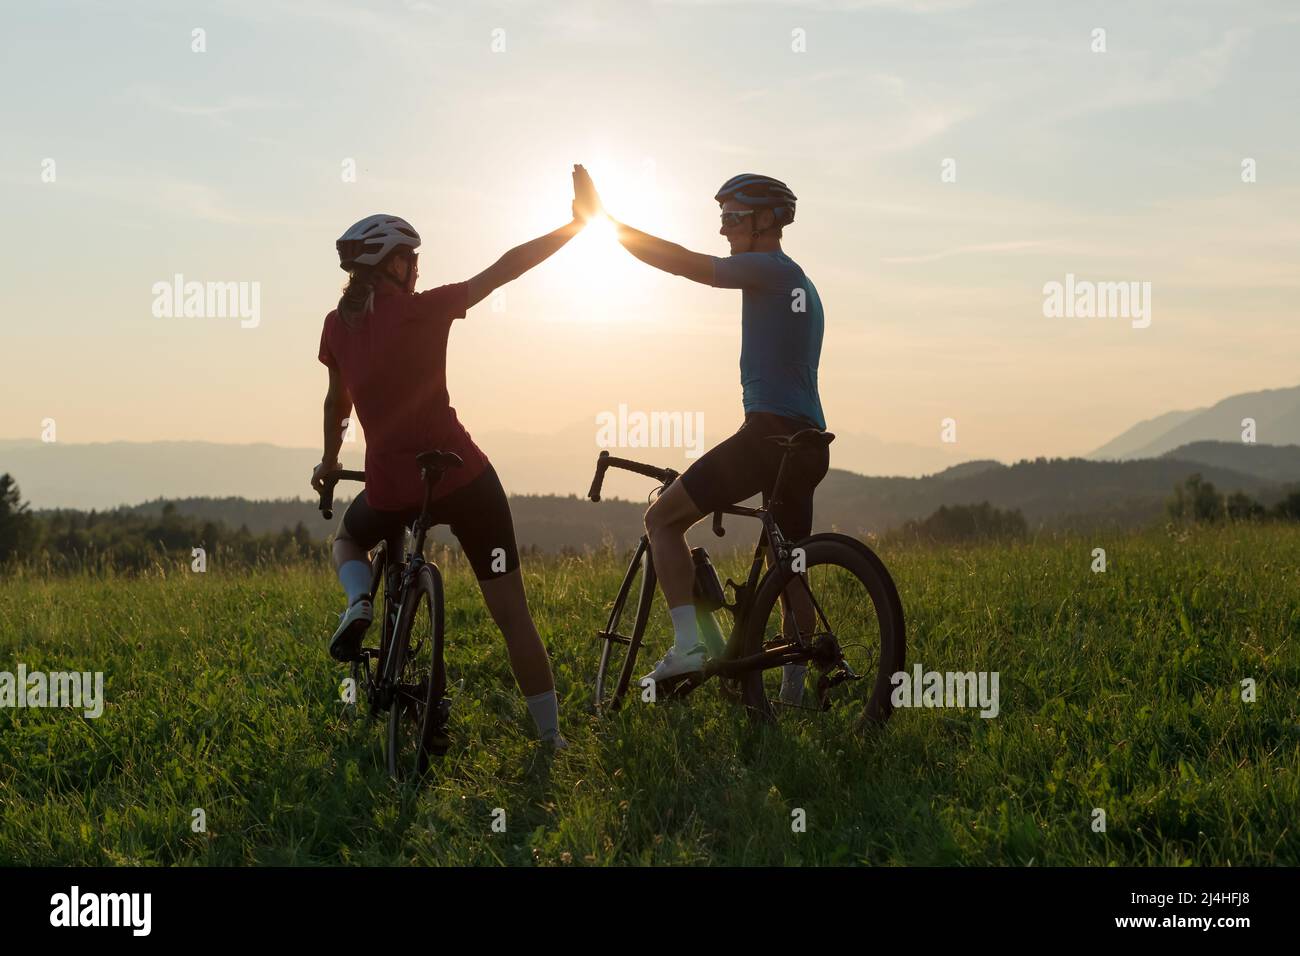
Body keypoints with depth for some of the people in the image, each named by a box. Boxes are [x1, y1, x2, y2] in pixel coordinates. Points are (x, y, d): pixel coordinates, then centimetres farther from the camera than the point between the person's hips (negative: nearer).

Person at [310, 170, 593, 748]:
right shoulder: (423, 311, -8)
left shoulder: (337, 327, 5)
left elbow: (337, 403, 19)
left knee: (348, 538, 37)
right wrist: (577, 224, 0)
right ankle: (551, 737, 6)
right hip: (463, 479, -3)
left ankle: (358, 602, 4)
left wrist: (329, 462, 37)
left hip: (390, 489, 3)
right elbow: (507, 268, -7)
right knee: (511, 613, 6)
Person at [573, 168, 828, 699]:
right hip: (809, 442, 10)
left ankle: (689, 644, -14)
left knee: (662, 517, -3)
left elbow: (680, 262, -15)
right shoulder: (801, 284, 24)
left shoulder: (769, 270, -7)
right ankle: (795, 689, 21)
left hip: (769, 431, -10)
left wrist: (601, 216, -11)